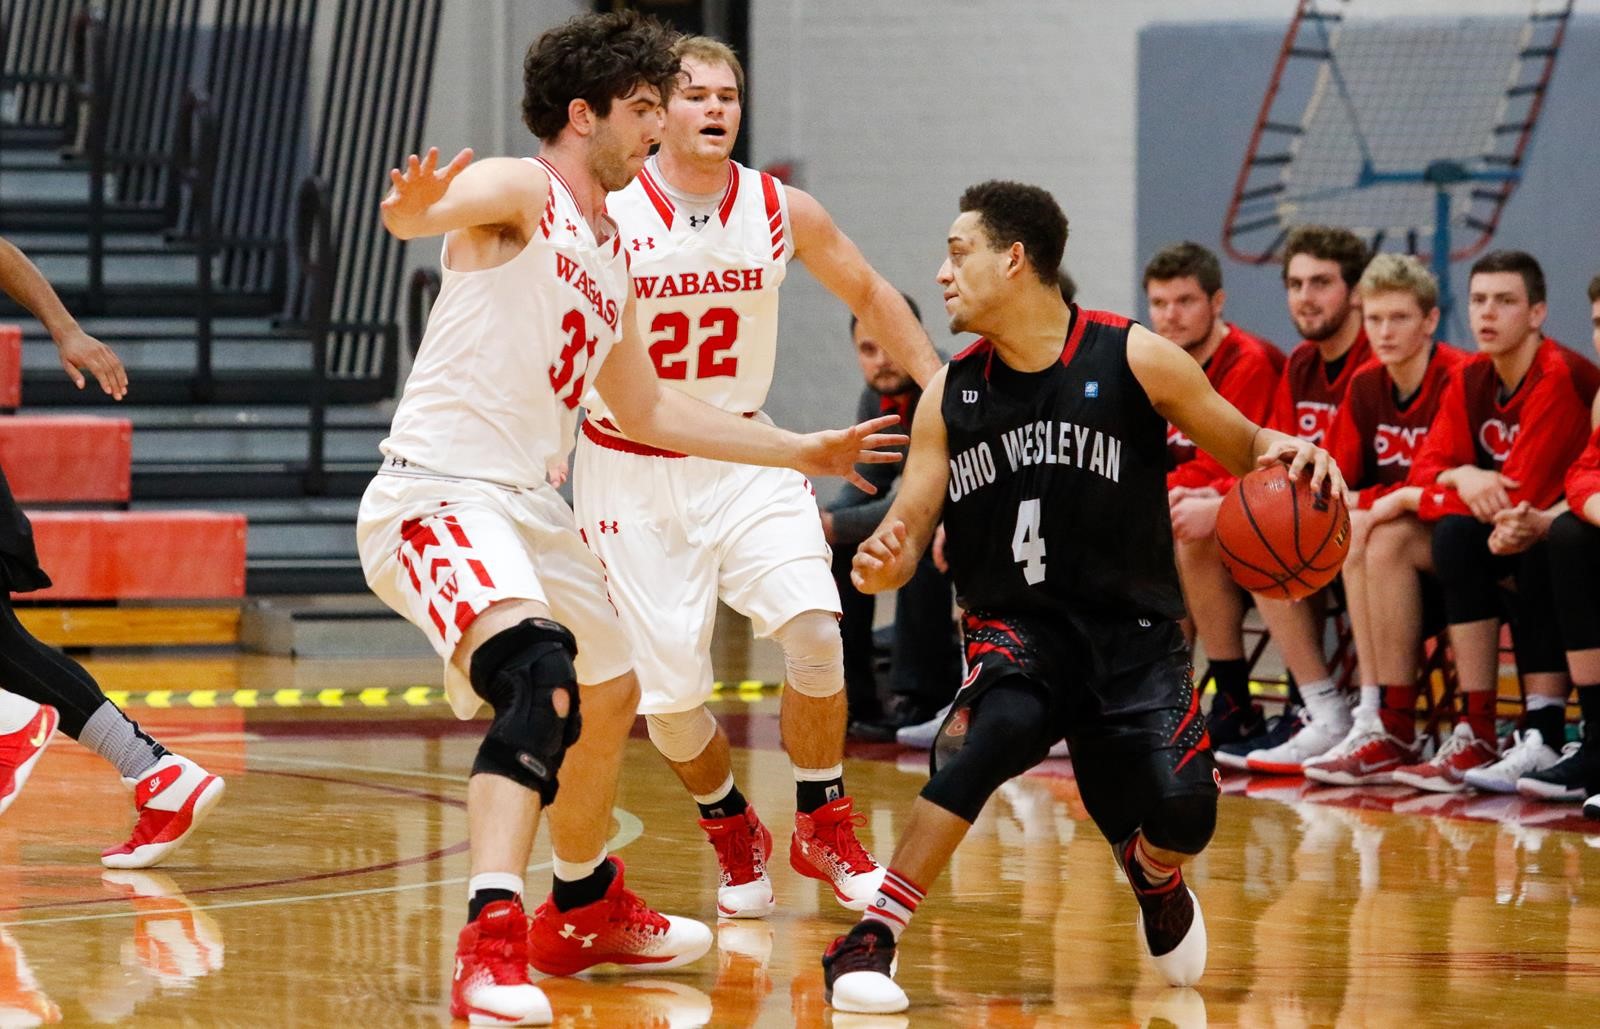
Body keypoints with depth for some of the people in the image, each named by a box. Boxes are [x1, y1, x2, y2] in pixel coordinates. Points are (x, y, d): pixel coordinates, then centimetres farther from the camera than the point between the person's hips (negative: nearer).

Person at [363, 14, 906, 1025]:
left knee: (611, 697, 26)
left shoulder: (611, 256, 18)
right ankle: (490, 943, -42)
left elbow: (648, 409, 29)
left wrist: (802, 450, 32)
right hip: (439, 494, -10)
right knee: (541, 670, -33)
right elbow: (418, 214, -32)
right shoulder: (519, 193, -9)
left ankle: (586, 912, 49)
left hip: (532, 506, 10)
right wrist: (415, 207, -58)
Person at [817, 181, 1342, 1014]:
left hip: (1130, 626, 0)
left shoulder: (1134, 360, -7)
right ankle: (870, 940, -31)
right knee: (990, 729, -32)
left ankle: (1155, 880, 33)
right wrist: (880, 562, -22)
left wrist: (1287, 452, -22)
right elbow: (909, 527, 2)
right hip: (1015, 625, 0)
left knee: (1179, 818, -9)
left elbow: (1245, 449, 2)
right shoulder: (951, 392, 2)